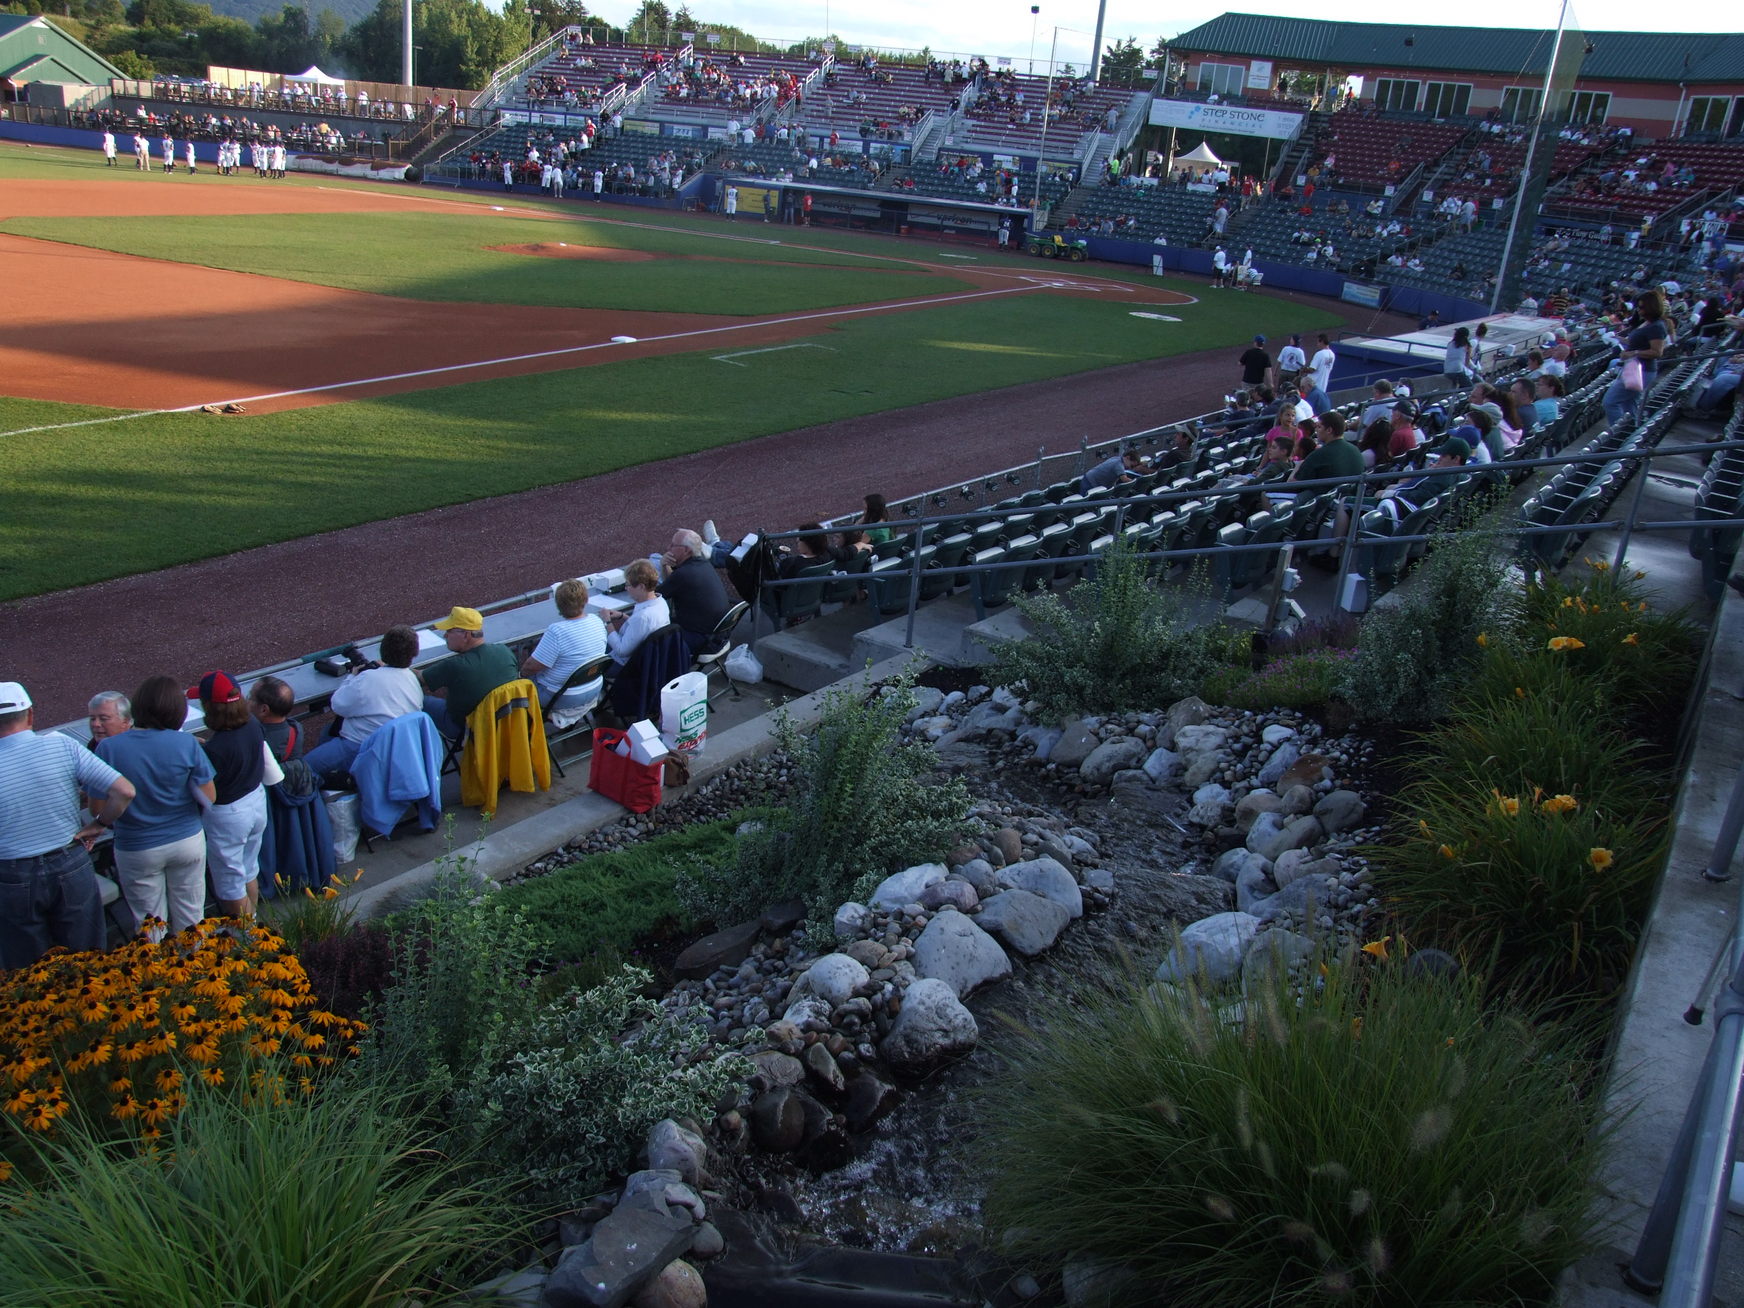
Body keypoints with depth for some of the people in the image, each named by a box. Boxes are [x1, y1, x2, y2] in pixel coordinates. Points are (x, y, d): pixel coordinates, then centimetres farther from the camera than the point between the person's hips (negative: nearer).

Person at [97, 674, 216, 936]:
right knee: (190, 919, 19)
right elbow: (209, 797, -11)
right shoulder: (186, 744, -16)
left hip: (137, 850, -1)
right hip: (187, 841, 1)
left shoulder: (108, 749, -17)